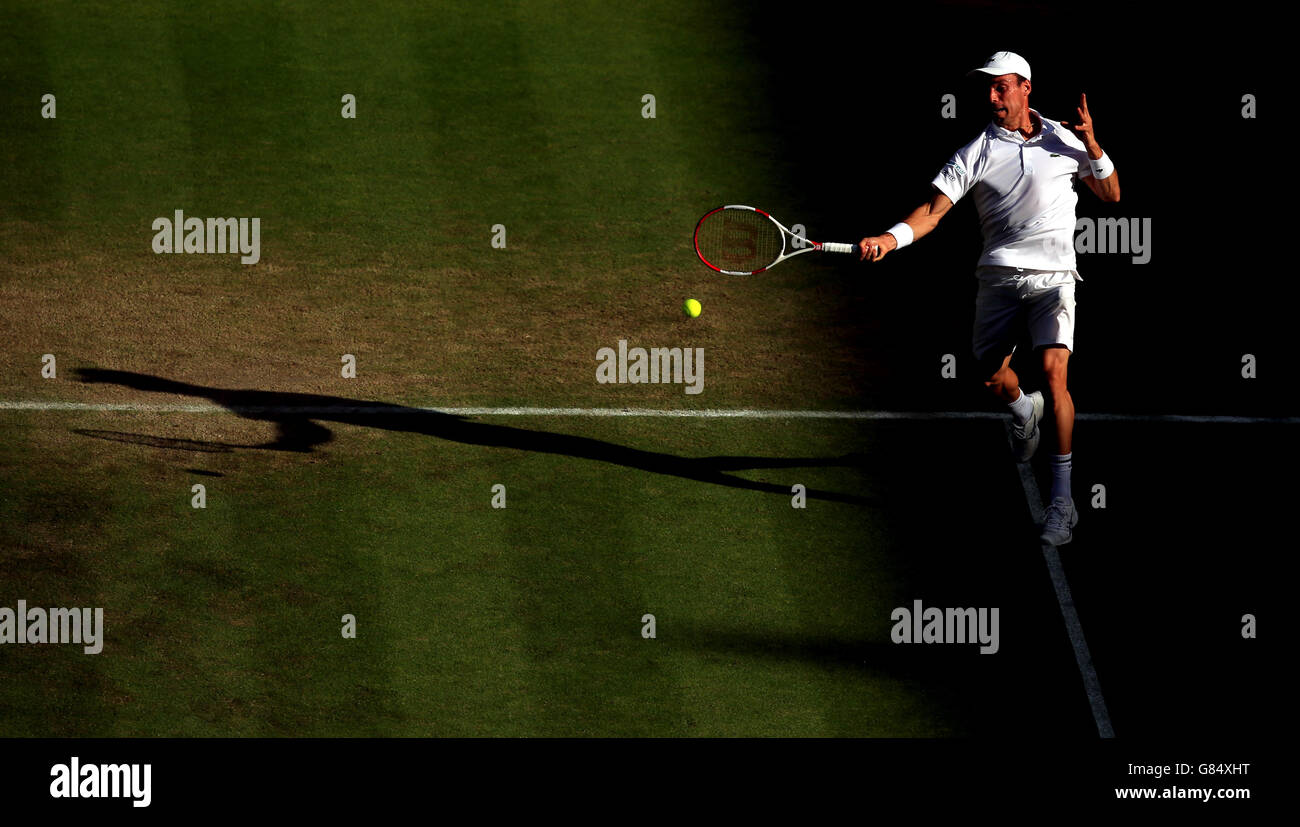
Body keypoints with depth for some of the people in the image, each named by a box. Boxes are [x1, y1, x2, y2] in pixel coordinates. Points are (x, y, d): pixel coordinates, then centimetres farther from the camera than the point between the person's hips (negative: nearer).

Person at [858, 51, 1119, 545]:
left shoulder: (1064, 139, 6)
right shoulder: (977, 153, 2)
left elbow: (1111, 195, 13)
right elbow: (934, 209, -6)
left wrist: (1092, 146, -4)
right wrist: (890, 239, -24)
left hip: (1052, 277, -2)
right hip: (999, 277, 2)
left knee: (1053, 371, -19)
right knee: (992, 378, 9)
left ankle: (1062, 499, -16)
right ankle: (1024, 411, 51)